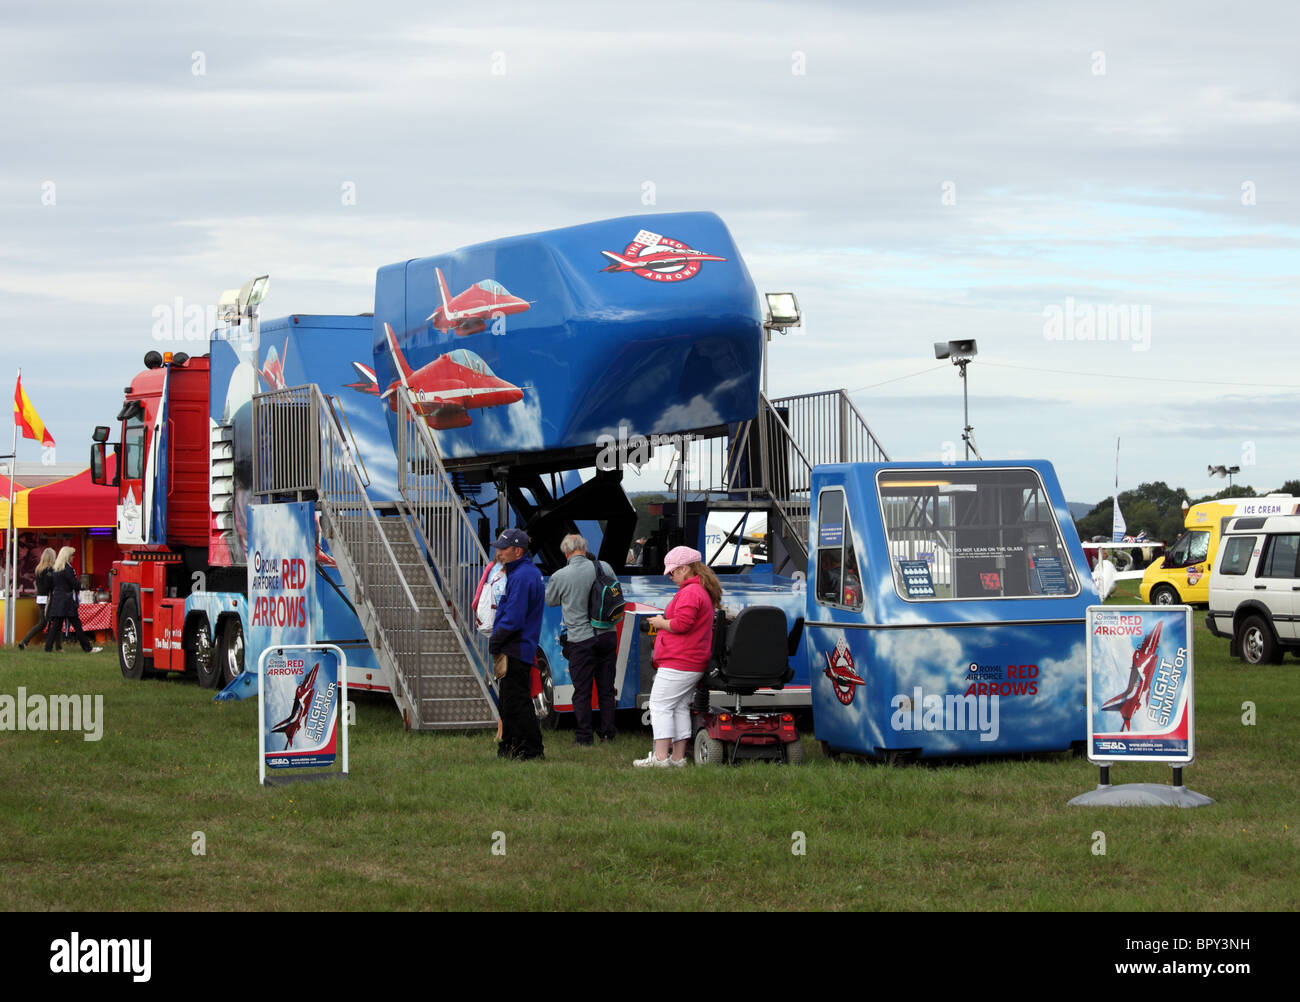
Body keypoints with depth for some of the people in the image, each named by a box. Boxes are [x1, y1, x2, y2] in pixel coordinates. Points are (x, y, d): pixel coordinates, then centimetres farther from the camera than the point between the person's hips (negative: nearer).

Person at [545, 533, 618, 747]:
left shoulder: (560, 576, -12)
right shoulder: (604, 568, -4)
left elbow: (550, 600, 7)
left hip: (580, 639, -3)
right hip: (607, 635, 3)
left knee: (582, 691, 4)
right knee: (606, 688, 12)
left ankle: (584, 737, 5)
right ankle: (607, 733, 16)